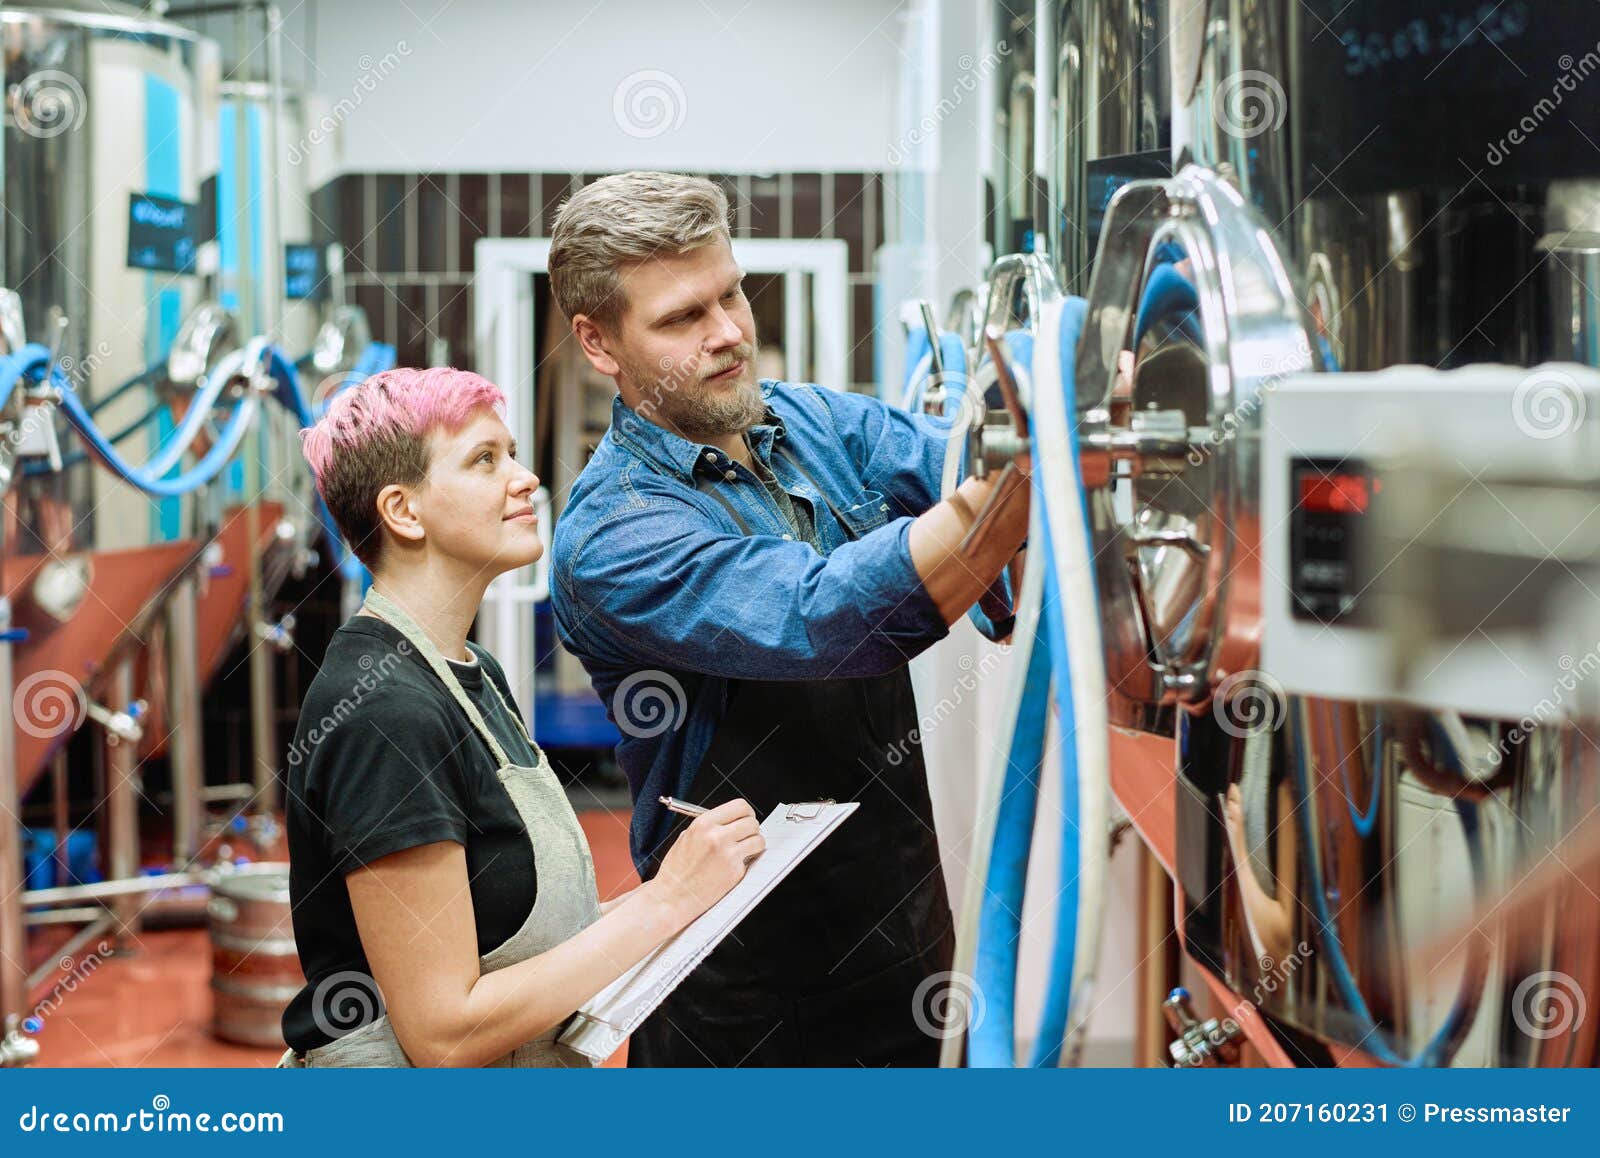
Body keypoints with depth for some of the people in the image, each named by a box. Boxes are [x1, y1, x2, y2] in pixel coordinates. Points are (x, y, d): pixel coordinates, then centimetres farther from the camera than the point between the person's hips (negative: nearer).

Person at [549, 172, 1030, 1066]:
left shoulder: (817, 423, 3)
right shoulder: (611, 534, -19)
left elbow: (962, 474, -11)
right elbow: (823, 619, -33)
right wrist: (1029, 467, -41)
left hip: (908, 923, 6)